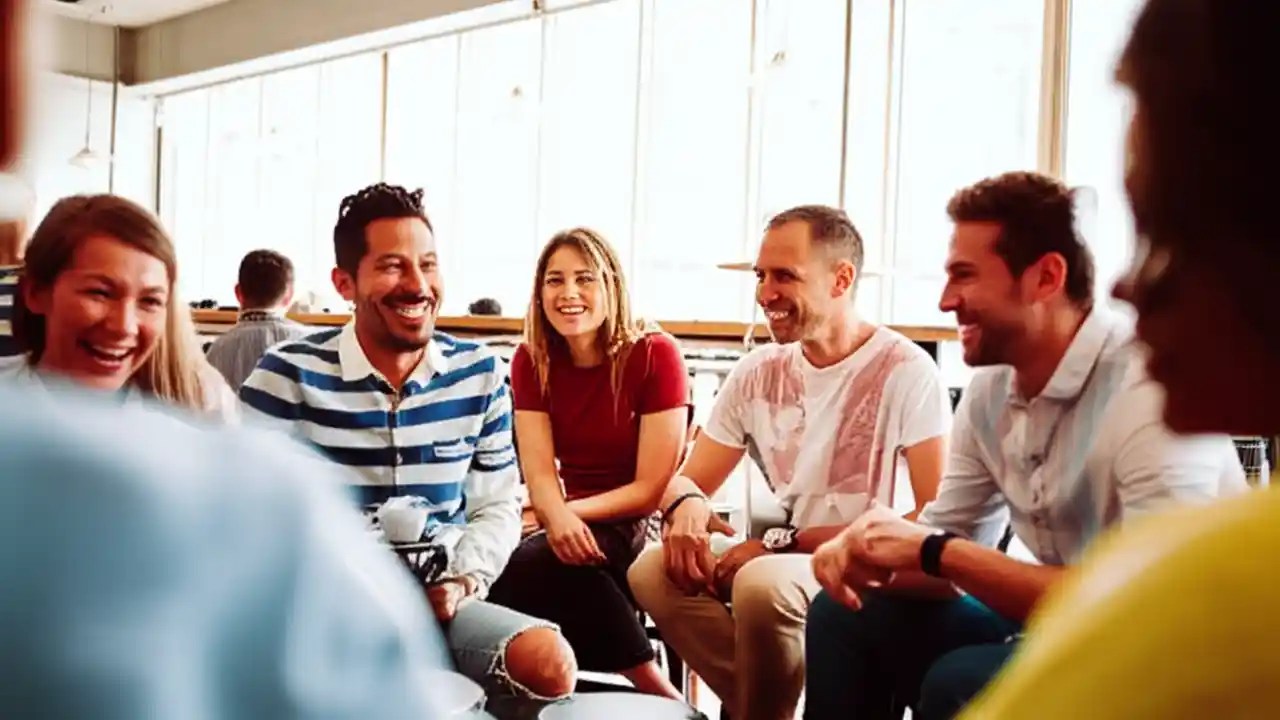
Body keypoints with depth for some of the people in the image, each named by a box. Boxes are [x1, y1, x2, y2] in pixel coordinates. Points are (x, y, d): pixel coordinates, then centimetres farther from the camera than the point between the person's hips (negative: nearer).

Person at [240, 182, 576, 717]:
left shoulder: (480, 375, 6)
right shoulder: (289, 375, -5)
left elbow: (497, 508, 10)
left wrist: (463, 581, -9)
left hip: (442, 603, 3)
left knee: (550, 663, -23)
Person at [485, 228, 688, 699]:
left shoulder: (655, 355, -13)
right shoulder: (531, 360, -1)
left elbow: (650, 490, -13)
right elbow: (540, 475, -8)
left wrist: (570, 512, -18)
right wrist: (558, 517, -30)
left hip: (633, 530, -4)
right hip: (572, 524, 4)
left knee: (525, 567, -29)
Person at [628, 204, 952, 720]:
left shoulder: (904, 371, -13)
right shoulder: (757, 373, 5)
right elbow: (688, 480, 7)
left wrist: (786, 540, -19)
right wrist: (685, 506, -20)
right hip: (789, 562, 6)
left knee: (763, 582, -33)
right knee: (652, 572, -17)